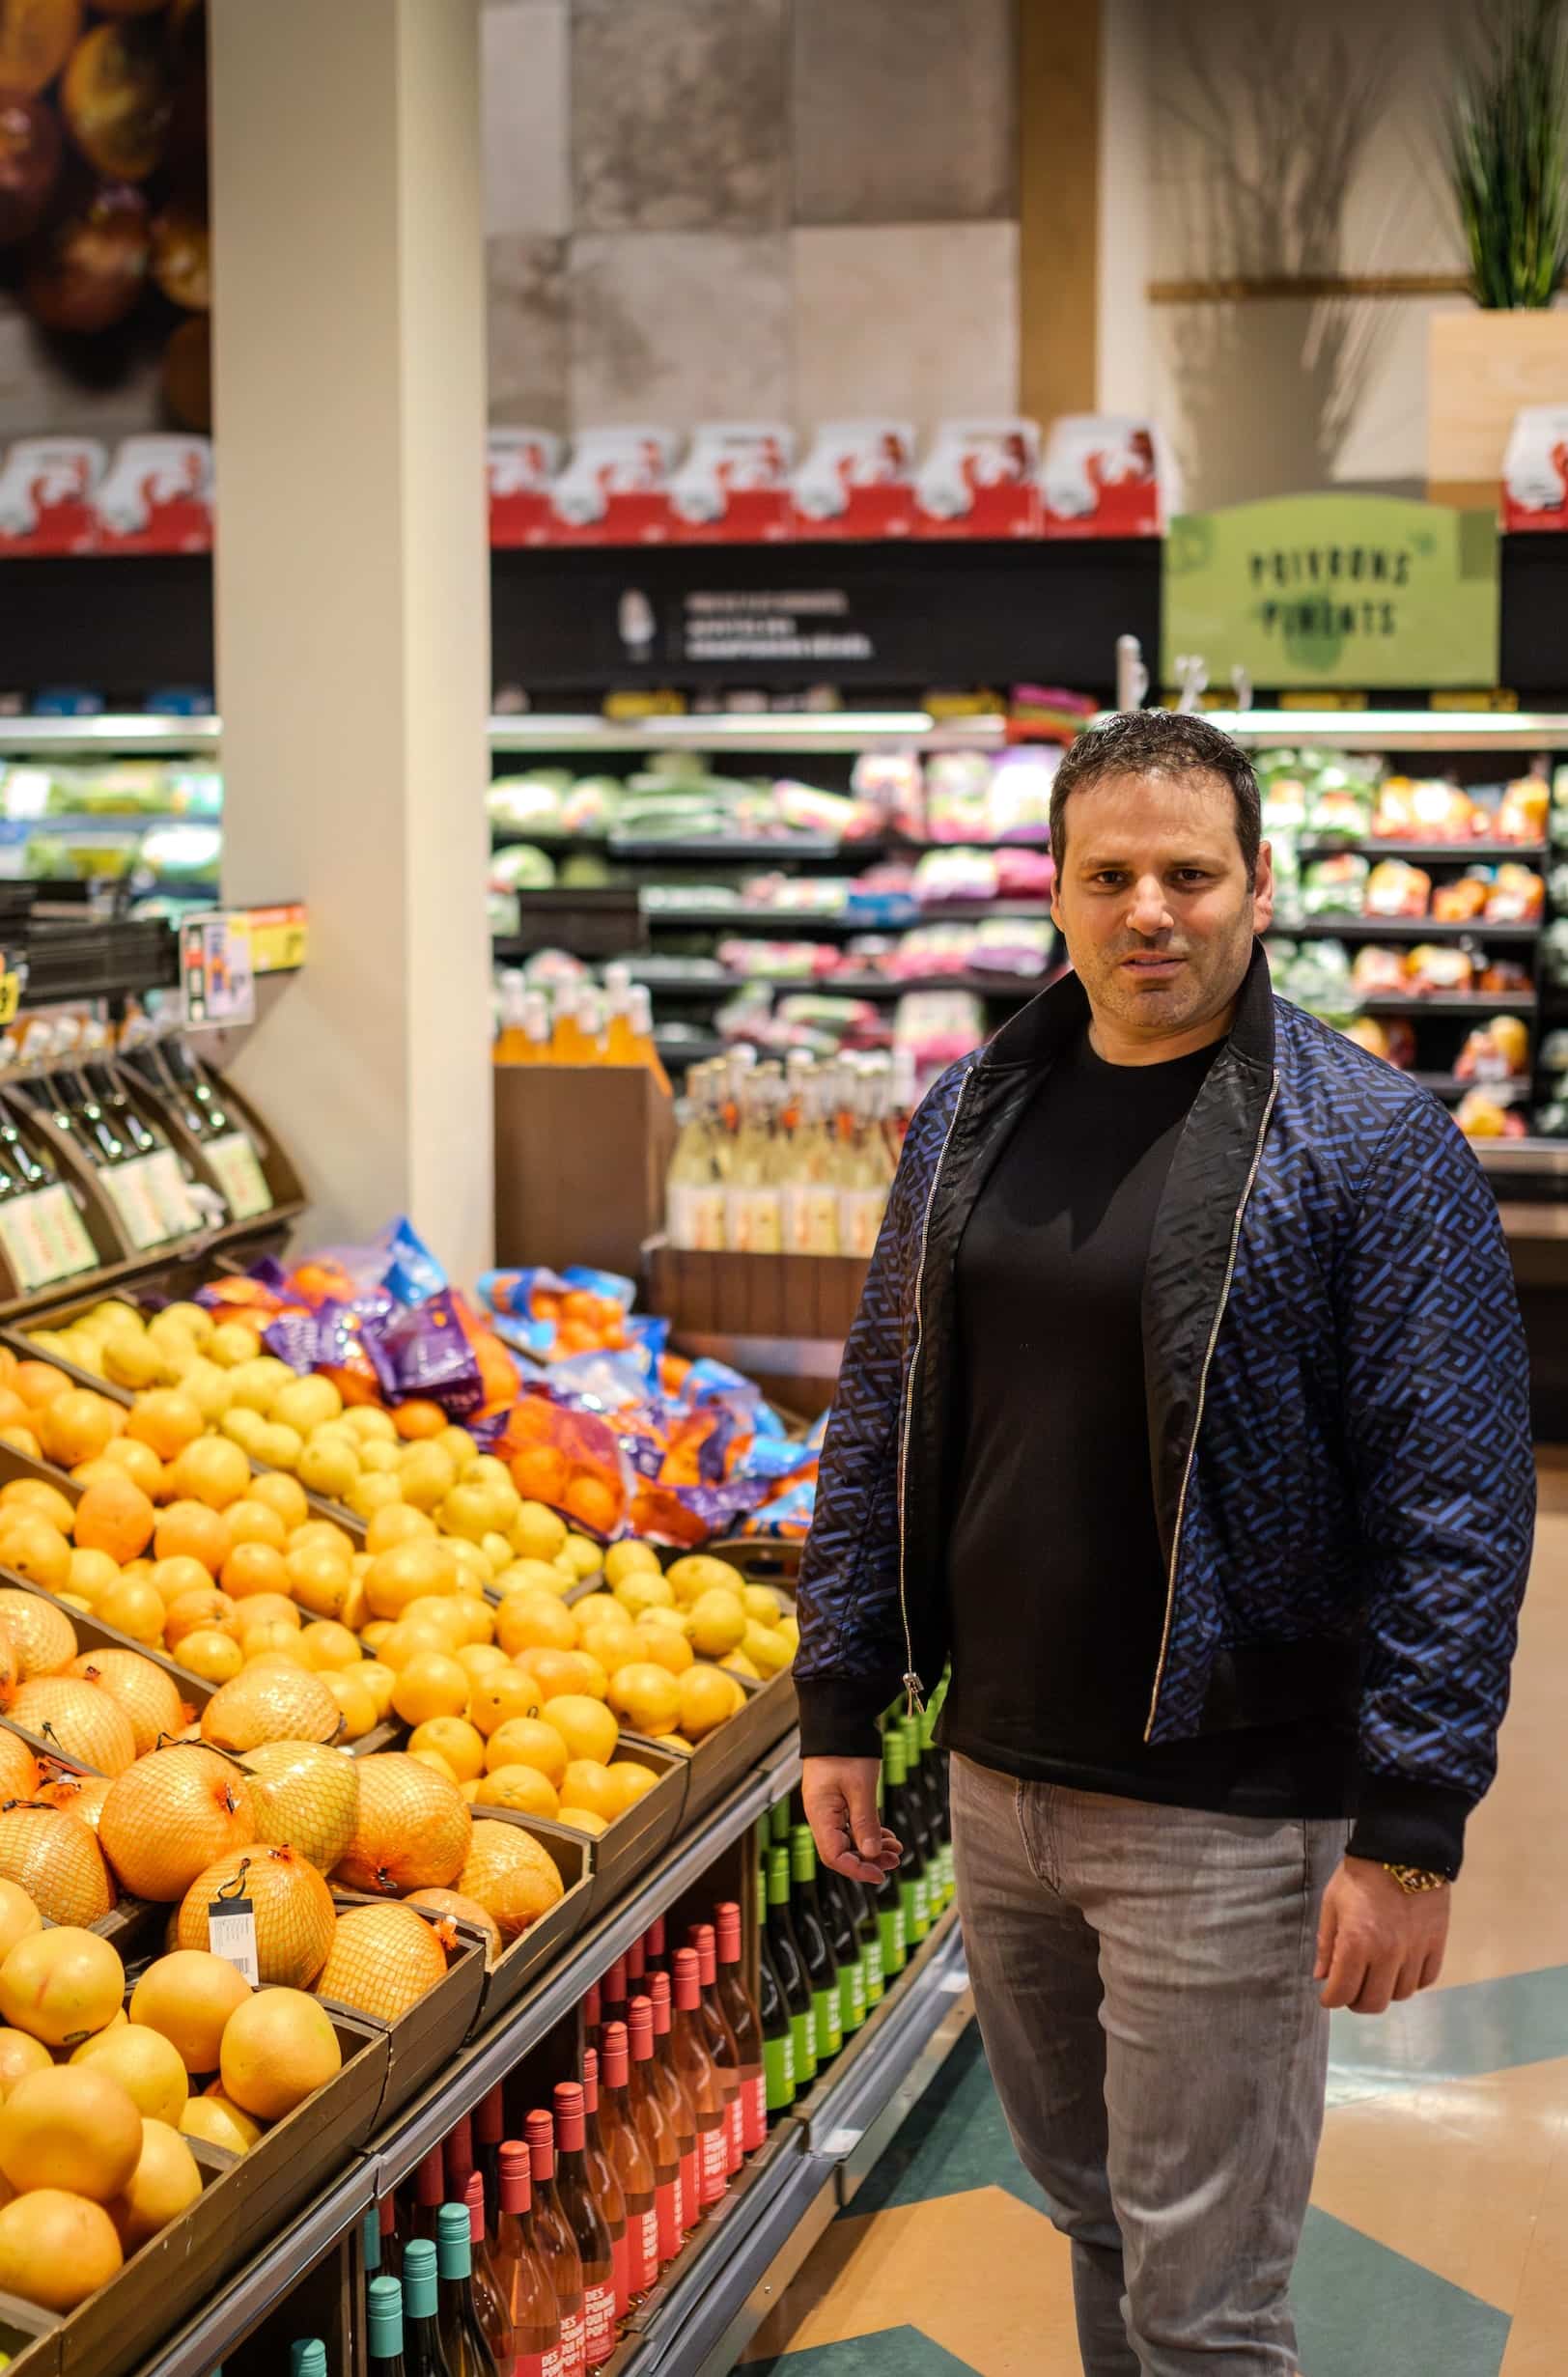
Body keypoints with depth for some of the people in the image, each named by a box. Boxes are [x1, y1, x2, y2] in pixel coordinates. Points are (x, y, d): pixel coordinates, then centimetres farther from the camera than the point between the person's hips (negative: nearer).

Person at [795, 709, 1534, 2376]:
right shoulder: (970, 1117, 5)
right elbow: (881, 1418, 12)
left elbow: (1456, 1502, -14)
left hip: (1223, 1814, -5)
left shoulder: (1371, 1145, -12)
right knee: (1093, 2217, 21)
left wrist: (1410, 1827, -17)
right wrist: (840, 1704, 9)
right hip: (996, 1781, 5)